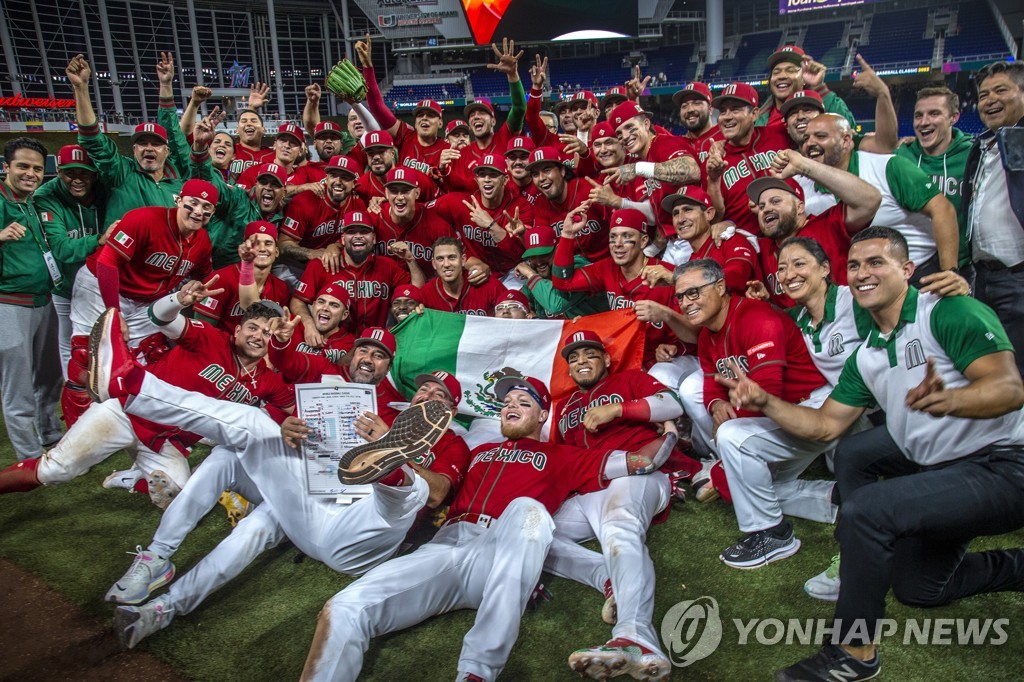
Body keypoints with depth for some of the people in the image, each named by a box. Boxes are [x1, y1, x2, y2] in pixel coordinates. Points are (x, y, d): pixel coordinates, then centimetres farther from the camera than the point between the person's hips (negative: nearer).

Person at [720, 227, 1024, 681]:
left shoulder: (949, 312, -15)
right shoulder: (866, 357, 8)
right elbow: (825, 425, 8)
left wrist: (947, 399, -47)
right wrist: (764, 403, -4)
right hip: (939, 464, 9)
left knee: (865, 509, -25)